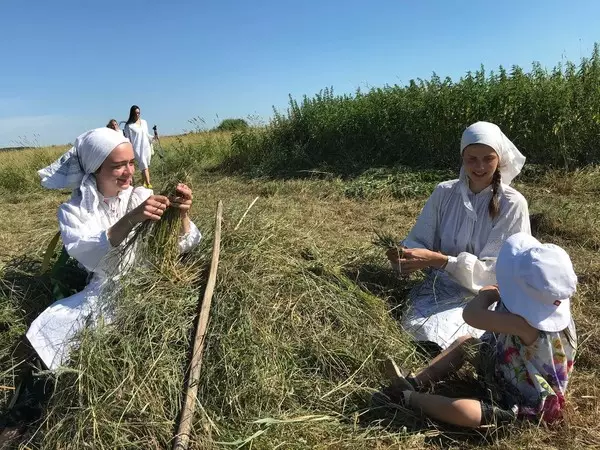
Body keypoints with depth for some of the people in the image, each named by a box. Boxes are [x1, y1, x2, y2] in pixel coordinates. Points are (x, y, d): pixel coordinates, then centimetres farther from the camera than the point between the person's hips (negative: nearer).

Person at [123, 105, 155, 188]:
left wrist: (153, 138, 1)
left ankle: (143, 183, 18)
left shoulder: (144, 122, 9)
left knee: (146, 166, 8)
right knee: (144, 167, -11)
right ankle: (148, 184, -15)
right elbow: (127, 140, -6)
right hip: (138, 149, -5)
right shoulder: (129, 126, -6)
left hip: (146, 148, 5)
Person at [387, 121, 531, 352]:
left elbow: (494, 269, -14)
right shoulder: (444, 192, 2)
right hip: (439, 287, 3)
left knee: (431, 339, -28)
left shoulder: (513, 204, -8)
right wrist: (403, 255, -24)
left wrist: (438, 260, -27)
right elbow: (418, 240, 1)